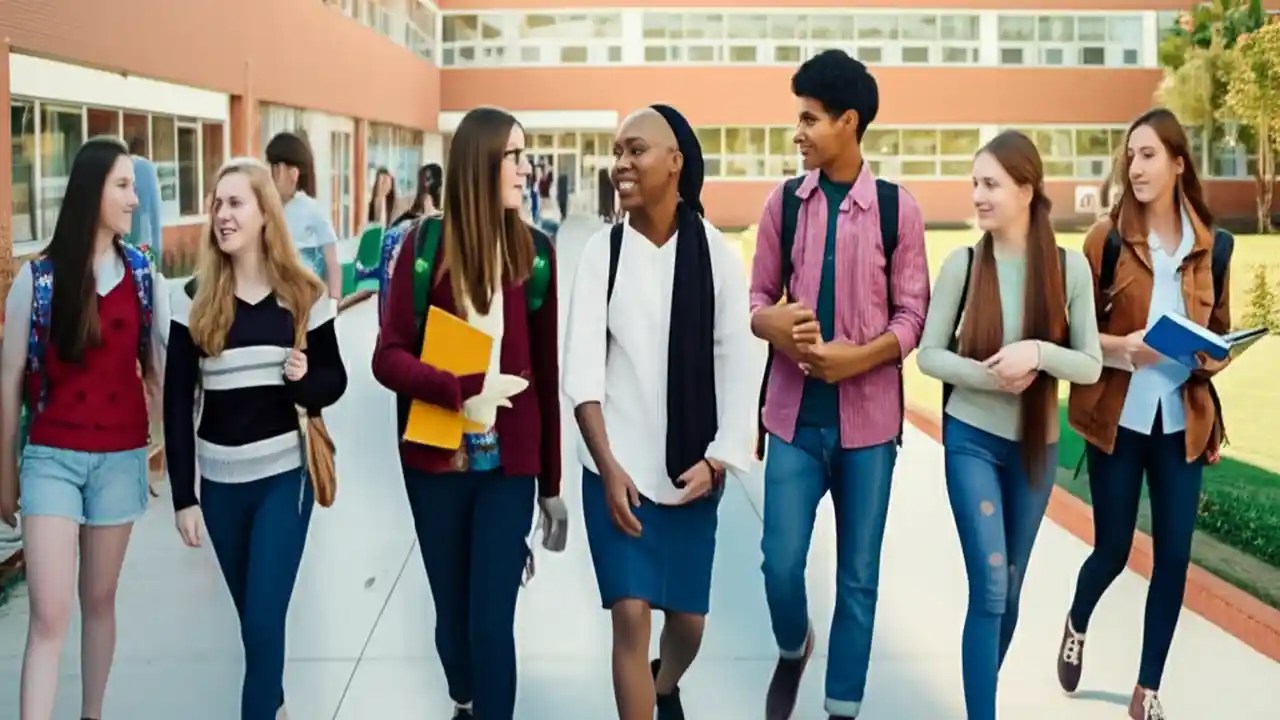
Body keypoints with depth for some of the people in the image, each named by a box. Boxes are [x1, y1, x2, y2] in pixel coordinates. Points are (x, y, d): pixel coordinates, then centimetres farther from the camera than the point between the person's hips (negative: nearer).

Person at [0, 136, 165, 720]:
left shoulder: (142, 274, 1)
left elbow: (158, 369, 4)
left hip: (121, 457, 2)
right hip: (52, 457, -2)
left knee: (99, 600, 13)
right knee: (48, 614, -7)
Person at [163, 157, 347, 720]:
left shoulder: (304, 294, -2)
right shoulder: (194, 298, -1)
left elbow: (335, 380, 7)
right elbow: (177, 404, -1)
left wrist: (306, 378, -17)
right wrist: (182, 495, -5)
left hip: (285, 473, -2)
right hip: (219, 479, 2)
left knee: (264, 615, -7)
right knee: (251, 613, 14)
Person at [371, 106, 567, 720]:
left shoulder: (535, 253, -2)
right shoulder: (426, 245, -5)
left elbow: (546, 373, 3)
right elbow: (388, 357, -7)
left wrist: (551, 480, 7)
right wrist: (460, 391, -25)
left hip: (508, 464, 0)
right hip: (436, 461, 1)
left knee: (492, 622, -3)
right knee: (451, 611, 15)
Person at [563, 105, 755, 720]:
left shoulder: (715, 252, -4)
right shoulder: (604, 249, -4)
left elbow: (736, 363, -2)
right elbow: (582, 368, -7)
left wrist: (718, 460, -10)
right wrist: (609, 467, -14)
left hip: (691, 470, 1)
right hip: (618, 467, -1)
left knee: (688, 618, 13)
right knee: (630, 614, -6)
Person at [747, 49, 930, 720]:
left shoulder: (897, 207, -2)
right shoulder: (784, 201, 3)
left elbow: (912, 315, -1)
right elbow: (758, 298, 8)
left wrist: (855, 357, -17)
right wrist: (774, 325, -15)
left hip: (867, 414, -1)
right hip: (795, 412, 1)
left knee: (859, 575, 7)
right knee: (780, 562, 1)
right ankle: (792, 649, 33)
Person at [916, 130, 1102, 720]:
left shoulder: (1069, 266, -6)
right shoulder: (963, 264, -8)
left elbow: (1091, 366, -4)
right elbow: (929, 354, -4)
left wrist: (1038, 352, -22)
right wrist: (989, 375, -19)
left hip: (1037, 444, 2)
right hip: (972, 440, -2)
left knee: (1009, 589, 15)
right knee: (989, 586, -10)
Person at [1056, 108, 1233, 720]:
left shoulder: (1214, 245, 3)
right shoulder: (1107, 237, -6)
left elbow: (1221, 331, 13)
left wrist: (1213, 358, -9)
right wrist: (1124, 347, -22)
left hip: (1183, 421, 2)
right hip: (1118, 417, -2)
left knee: (1174, 556, 3)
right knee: (1113, 548, 8)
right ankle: (1076, 625, 42)